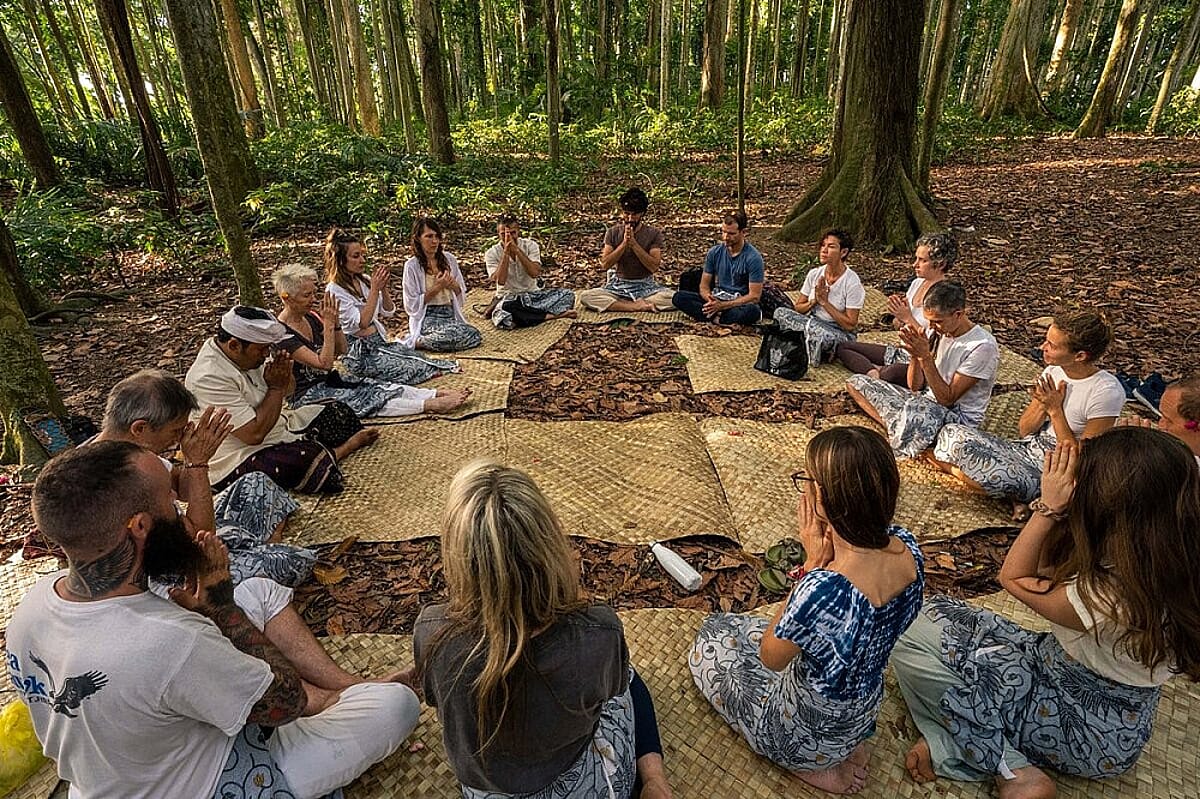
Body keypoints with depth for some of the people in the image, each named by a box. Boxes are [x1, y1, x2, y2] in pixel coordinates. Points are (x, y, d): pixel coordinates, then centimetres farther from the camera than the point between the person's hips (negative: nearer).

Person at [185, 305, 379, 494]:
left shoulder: (249, 354, -1)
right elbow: (255, 434, -31)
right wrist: (276, 387, -21)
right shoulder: (209, 379, -28)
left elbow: (287, 391, 13)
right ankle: (346, 448, -3)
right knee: (307, 457, -30)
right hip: (237, 463, -9)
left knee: (338, 413, 6)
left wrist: (283, 377, -12)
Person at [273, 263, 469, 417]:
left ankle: (437, 394, -17)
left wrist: (335, 321, -8)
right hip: (306, 395, -8)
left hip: (328, 381, 8)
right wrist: (328, 324, -24)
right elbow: (325, 363, -26)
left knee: (379, 387, -8)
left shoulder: (310, 317, 4)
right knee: (367, 399, -20)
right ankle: (430, 405, -27)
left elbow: (343, 350, 7)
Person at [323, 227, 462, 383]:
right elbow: (361, 322, -22)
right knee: (409, 370, -23)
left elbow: (388, 312, 8)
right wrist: (374, 289, -23)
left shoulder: (363, 281, 7)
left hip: (380, 342, 7)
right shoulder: (334, 290, -13)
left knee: (419, 357, -16)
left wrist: (383, 287, -8)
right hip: (359, 353, -7)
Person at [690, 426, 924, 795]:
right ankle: (847, 749, 18)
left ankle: (816, 767, 11)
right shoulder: (906, 548, -18)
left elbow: (770, 657, -20)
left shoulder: (824, 587, -42)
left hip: (811, 733, -6)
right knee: (741, 625, 24)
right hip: (865, 709, 7)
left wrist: (812, 564, -24)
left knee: (709, 645, 15)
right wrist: (824, 567, -16)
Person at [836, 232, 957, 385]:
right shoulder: (917, 283, 7)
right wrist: (899, 314, -7)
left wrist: (908, 317, -21)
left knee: (891, 374, -42)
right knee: (842, 347, 4)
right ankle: (875, 373, -14)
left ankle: (879, 373, -10)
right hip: (902, 352, 9)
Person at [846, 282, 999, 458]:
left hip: (959, 416, -8)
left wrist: (925, 357, -24)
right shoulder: (938, 332, 2)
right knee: (856, 382, -4)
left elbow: (947, 399, -20)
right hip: (926, 401, 8)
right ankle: (900, 427, -18)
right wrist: (915, 354, -16)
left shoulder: (983, 346, -18)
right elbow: (915, 386, 3)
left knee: (916, 409, -44)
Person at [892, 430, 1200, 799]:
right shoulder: (1159, 564, -11)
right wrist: (1054, 508, -12)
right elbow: (1048, 569, 1)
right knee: (931, 619, -1)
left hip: (1088, 734, -8)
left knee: (913, 643, -15)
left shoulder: (1114, 598, -36)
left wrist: (1050, 506, -16)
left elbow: (1013, 577, -17)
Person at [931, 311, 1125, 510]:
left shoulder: (1107, 392, -18)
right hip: (1024, 450, 7)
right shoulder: (1053, 371, 2)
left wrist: (1055, 410, -17)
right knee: (953, 434, -13)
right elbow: (1023, 430, 6)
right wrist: (1044, 404, -13)